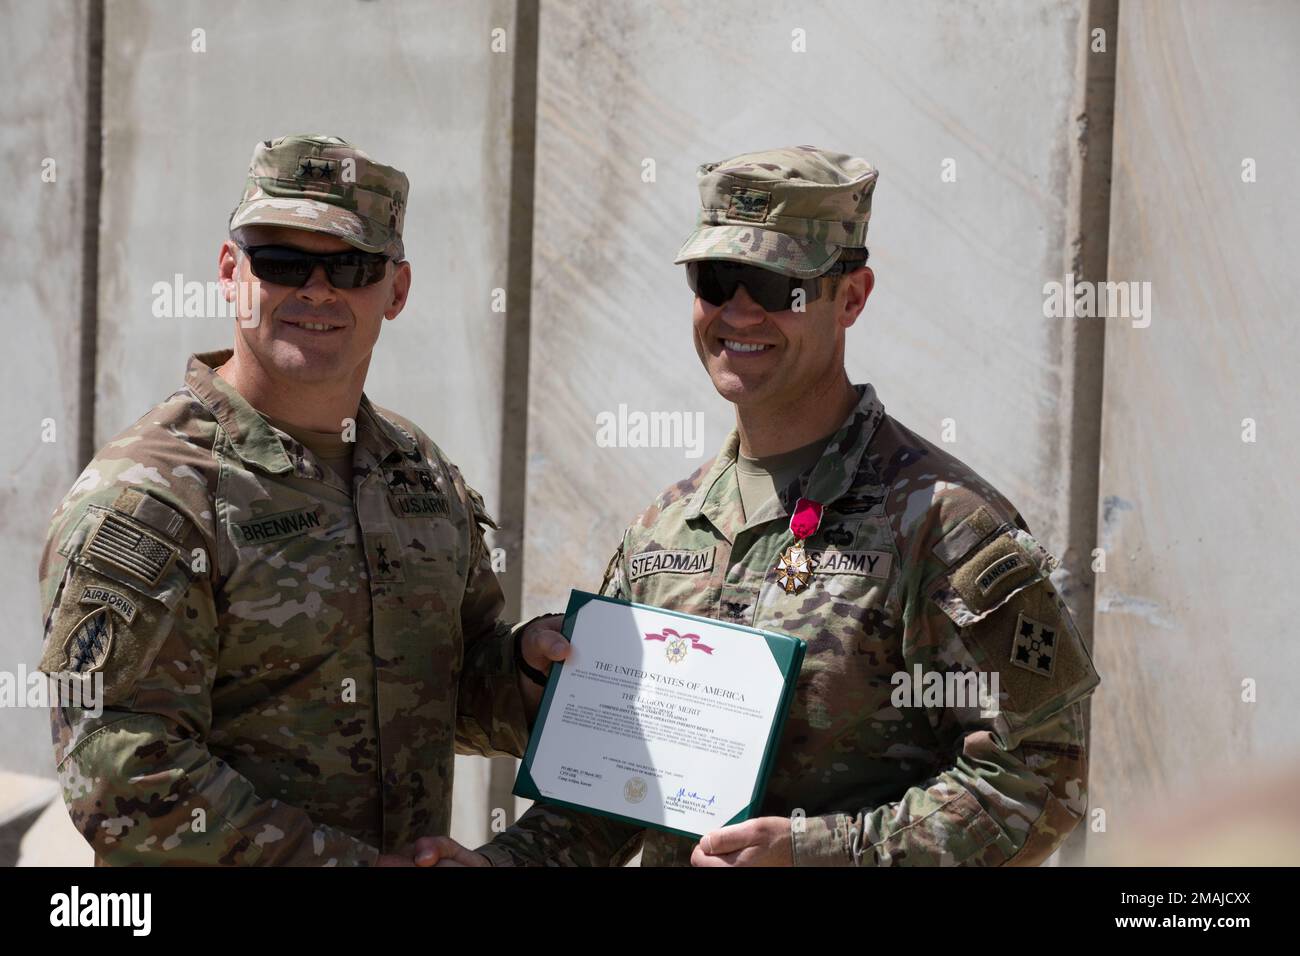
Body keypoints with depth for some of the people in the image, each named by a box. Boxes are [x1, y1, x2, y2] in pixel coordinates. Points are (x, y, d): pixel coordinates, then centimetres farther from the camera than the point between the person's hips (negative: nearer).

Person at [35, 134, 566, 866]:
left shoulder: (425, 474, 4)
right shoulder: (143, 502, -19)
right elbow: (126, 786, -24)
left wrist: (529, 663, -8)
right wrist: (359, 865, -23)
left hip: (424, 848, 6)